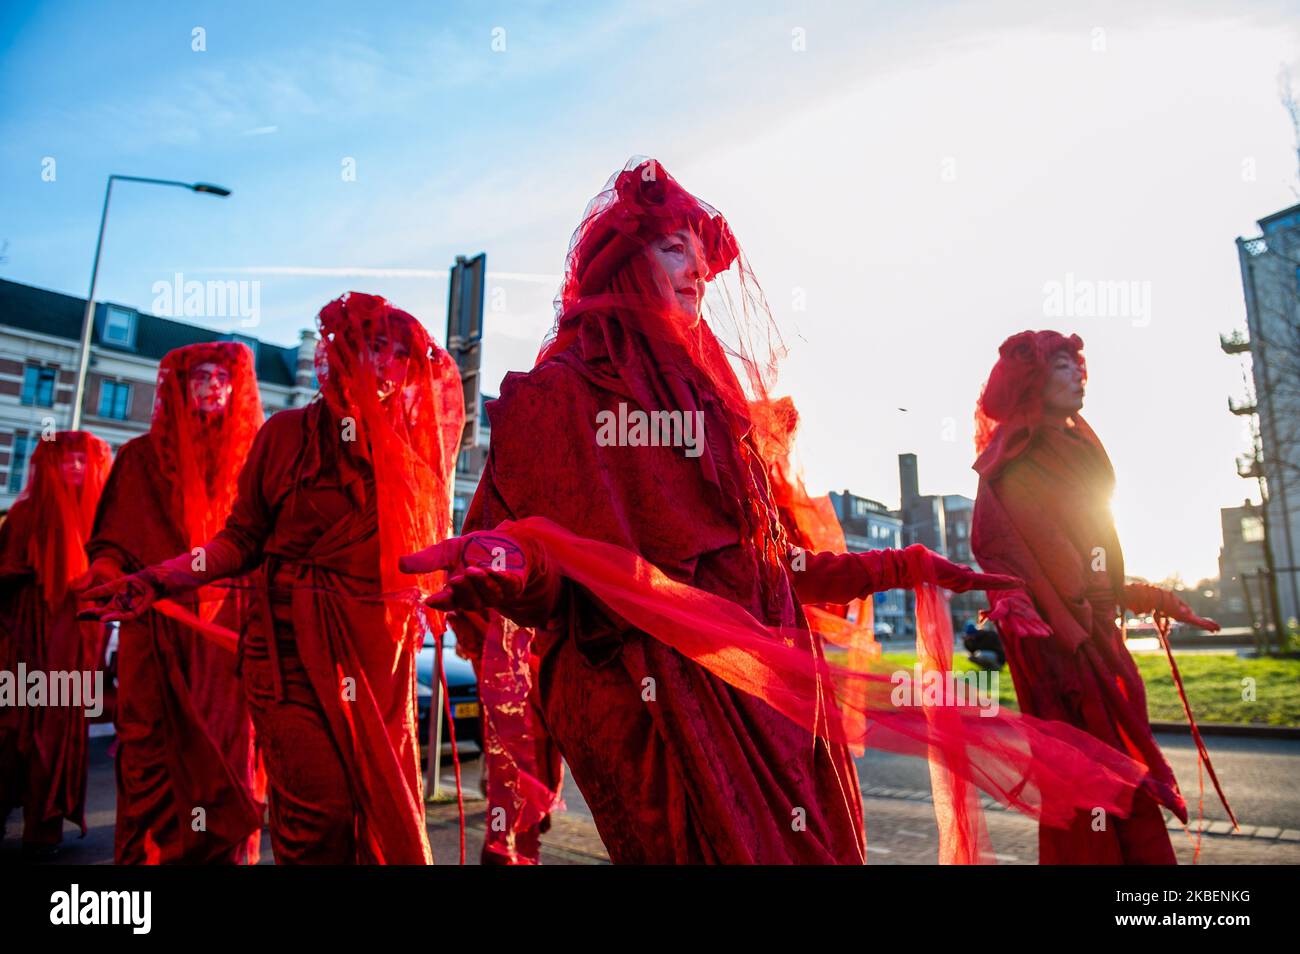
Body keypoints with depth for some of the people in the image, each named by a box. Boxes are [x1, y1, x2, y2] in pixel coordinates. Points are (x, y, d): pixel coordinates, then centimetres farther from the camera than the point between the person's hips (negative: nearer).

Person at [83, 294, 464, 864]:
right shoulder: (288, 433, 1)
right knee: (321, 813, -6)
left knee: (391, 813, 4)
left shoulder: (412, 445, 7)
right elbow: (243, 539, 4)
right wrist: (154, 582, -4)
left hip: (381, 653, 3)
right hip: (294, 646, -2)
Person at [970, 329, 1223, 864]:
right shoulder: (1012, 463, -5)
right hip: (1054, 635, -8)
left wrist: (1150, 598, 21)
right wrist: (1010, 611, -30)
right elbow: (996, 547, -16)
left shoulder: (1079, 452, 18)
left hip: (1098, 634, 8)